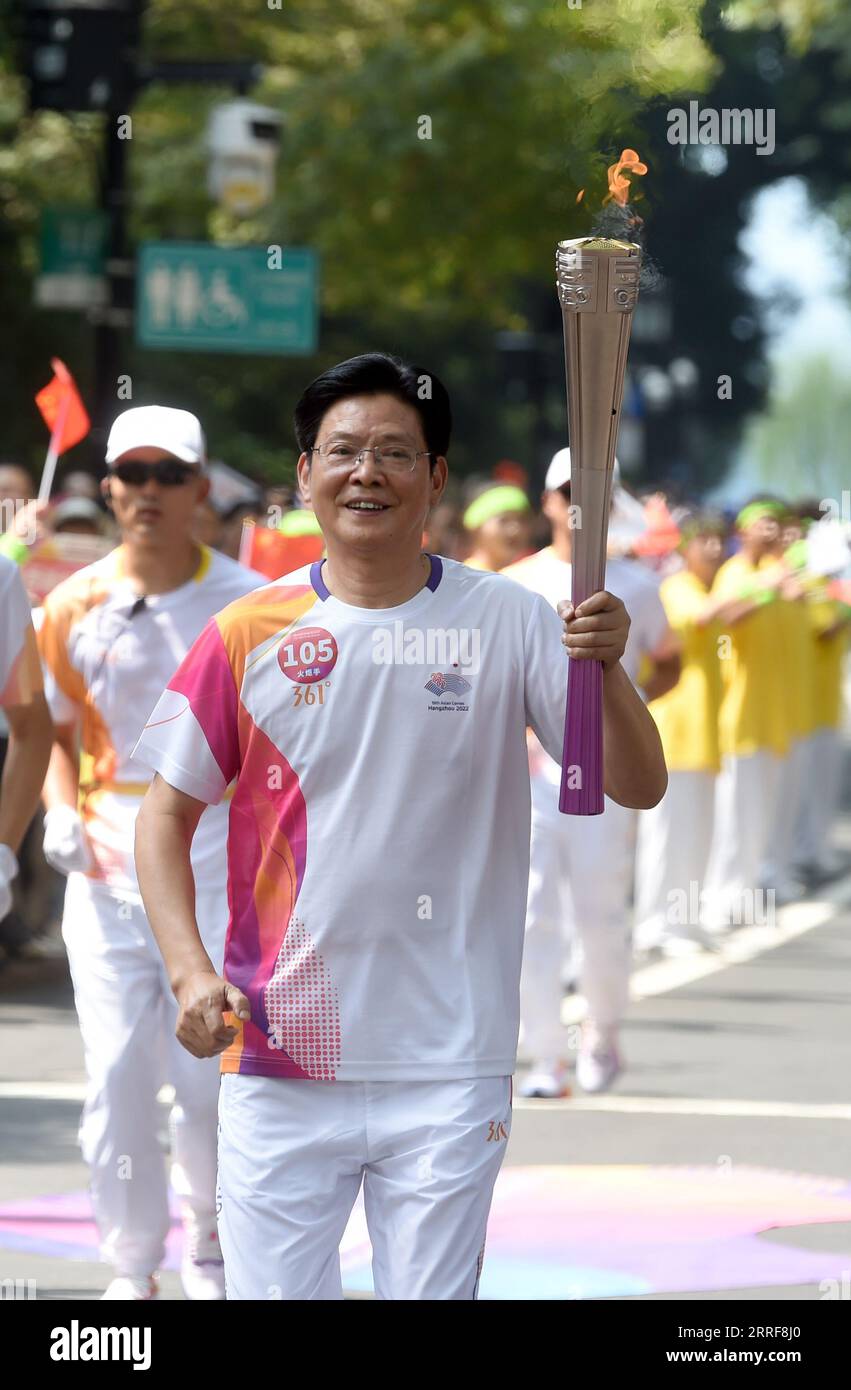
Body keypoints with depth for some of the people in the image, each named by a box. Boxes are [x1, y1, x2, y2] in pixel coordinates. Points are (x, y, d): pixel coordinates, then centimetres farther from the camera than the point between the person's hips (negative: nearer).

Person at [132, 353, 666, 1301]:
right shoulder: (249, 634, 2)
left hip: (448, 1070, 0)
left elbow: (637, 788, -3)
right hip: (279, 1064, 0)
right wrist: (191, 972, -8)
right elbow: (167, 814, 6)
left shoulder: (509, 624, 0)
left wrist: (605, 666, -22)